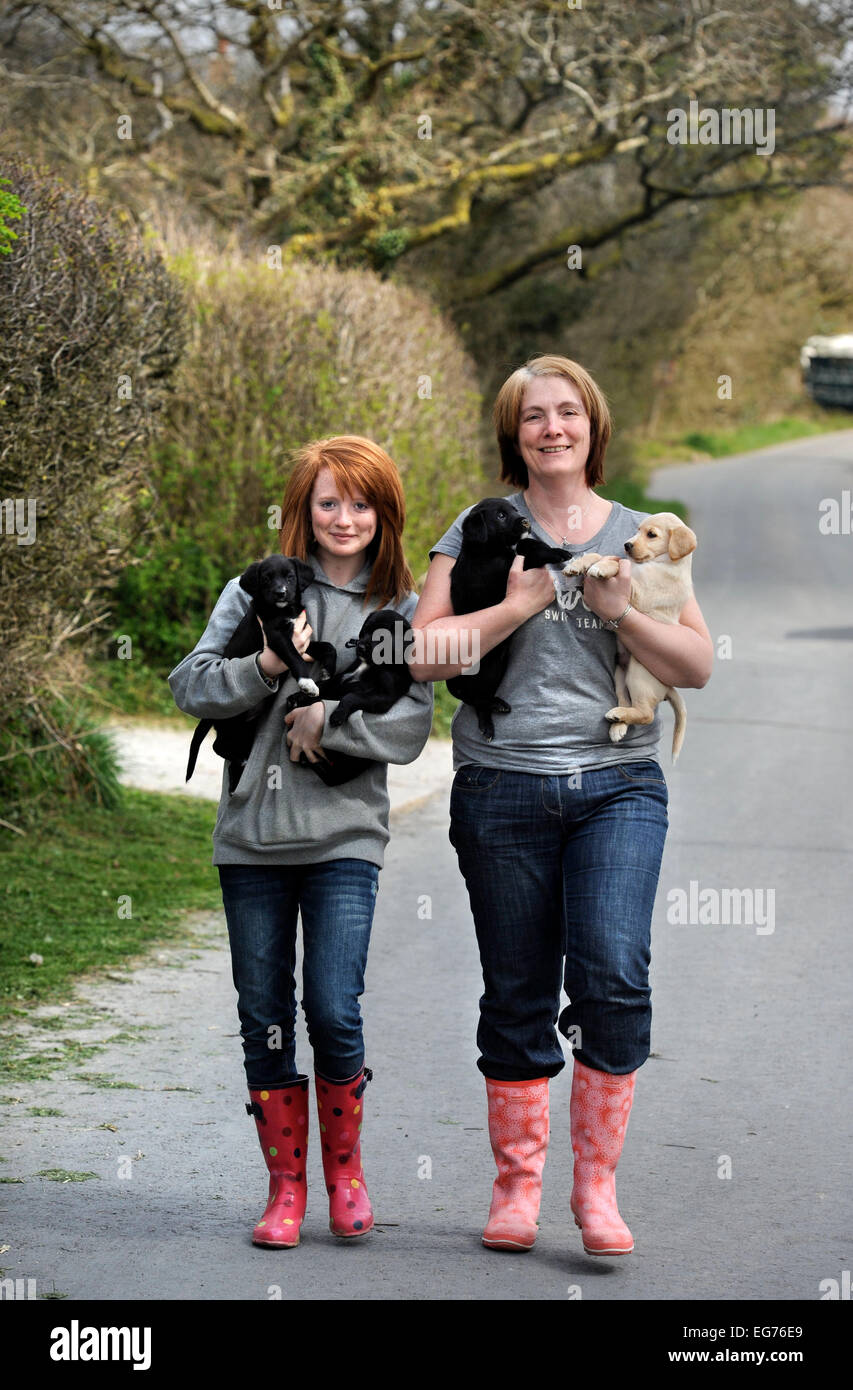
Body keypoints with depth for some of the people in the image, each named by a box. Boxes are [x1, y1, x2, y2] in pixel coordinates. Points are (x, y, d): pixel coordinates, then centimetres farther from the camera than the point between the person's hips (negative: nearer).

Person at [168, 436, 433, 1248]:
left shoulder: (402, 611, 5)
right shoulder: (256, 592, 7)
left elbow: (410, 727, -2)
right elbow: (190, 686, -1)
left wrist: (331, 721, -15)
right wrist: (267, 667, -16)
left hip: (344, 837, -2)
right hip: (251, 837, 2)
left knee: (333, 1011, -11)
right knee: (264, 1018, 5)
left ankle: (344, 1168, 11)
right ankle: (285, 1186, 17)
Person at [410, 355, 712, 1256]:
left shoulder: (638, 537, 12)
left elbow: (698, 666, 7)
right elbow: (424, 653, -4)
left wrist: (621, 613, -8)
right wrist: (519, 603, -12)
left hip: (618, 784, 0)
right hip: (503, 788, 0)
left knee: (614, 975, -17)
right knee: (517, 997, 4)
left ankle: (596, 1183, -6)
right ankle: (516, 1186, 17)